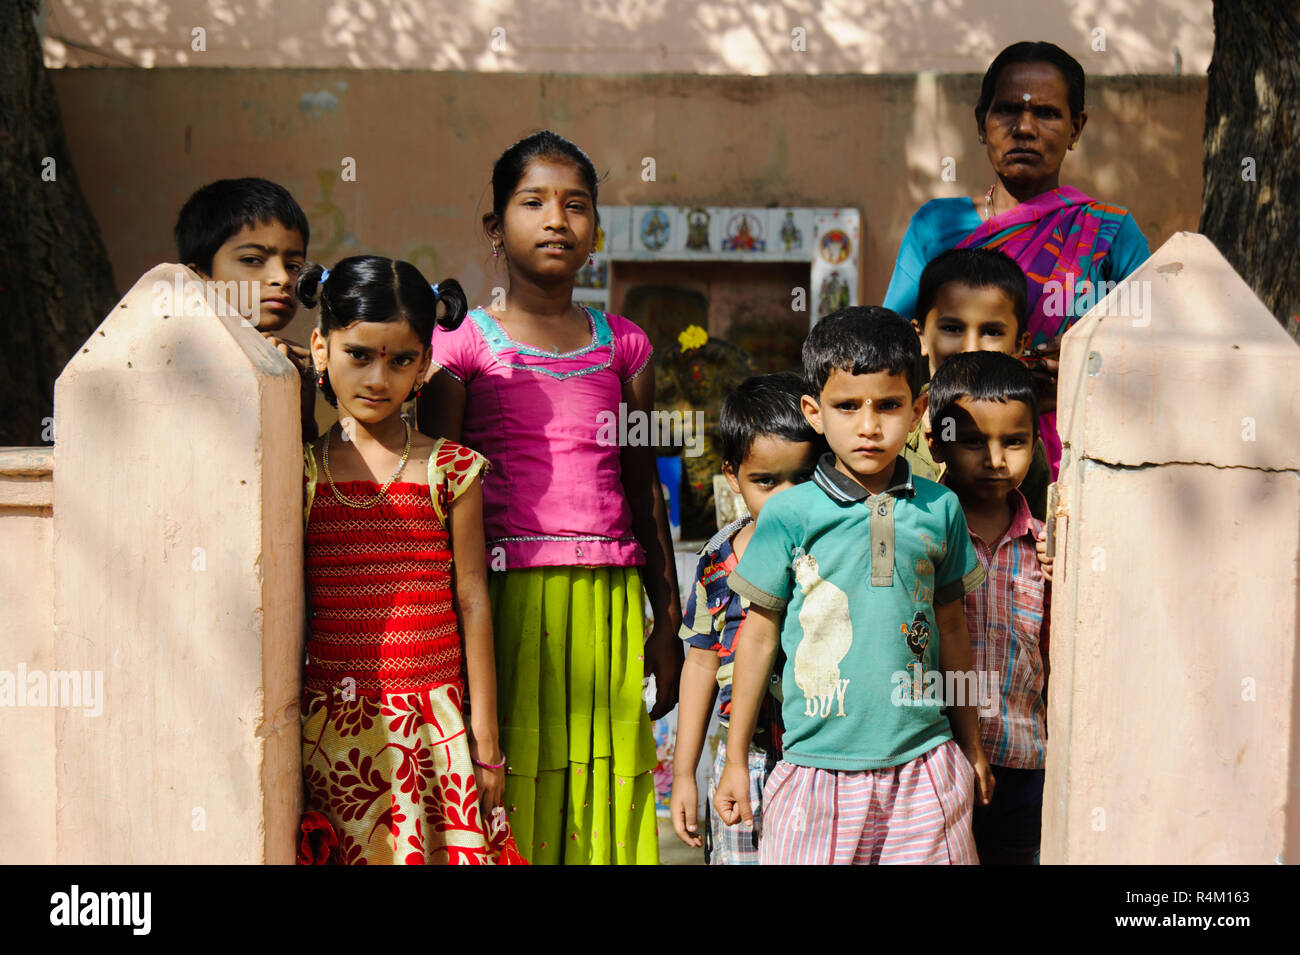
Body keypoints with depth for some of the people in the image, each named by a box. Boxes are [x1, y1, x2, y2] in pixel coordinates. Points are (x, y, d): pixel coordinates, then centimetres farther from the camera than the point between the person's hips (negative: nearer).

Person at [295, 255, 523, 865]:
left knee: (448, 848, -3)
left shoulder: (449, 470, 4)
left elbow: (471, 602, 5)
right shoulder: (303, 471, 5)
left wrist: (486, 739, 4)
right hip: (336, 724, 0)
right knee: (349, 849, -1)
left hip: (436, 721, 0)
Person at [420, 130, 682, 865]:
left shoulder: (623, 347, 12)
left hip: (609, 600, 3)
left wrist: (668, 622, 15)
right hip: (507, 593, -3)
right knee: (509, 800, -3)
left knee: (603, 791, 4)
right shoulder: (464, 343, 2)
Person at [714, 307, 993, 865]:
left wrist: (971, 745, 20)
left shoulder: (939, 509, 4)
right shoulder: (789, 514, -4)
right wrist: (735, 762, 6)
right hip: (818, 767, -2)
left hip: (924, 763, 2)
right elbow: (758, 635, 3)